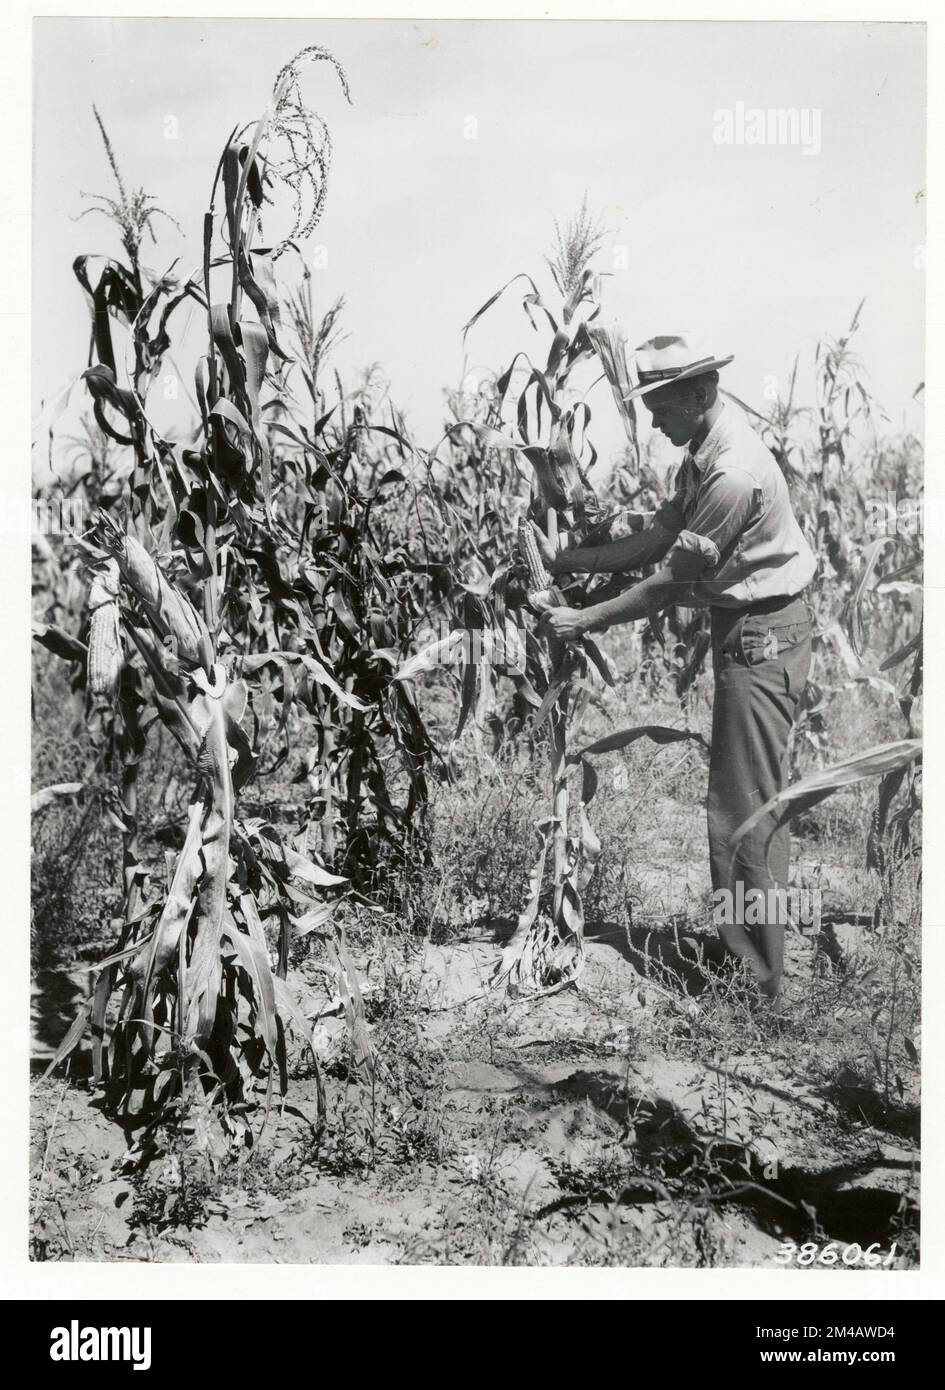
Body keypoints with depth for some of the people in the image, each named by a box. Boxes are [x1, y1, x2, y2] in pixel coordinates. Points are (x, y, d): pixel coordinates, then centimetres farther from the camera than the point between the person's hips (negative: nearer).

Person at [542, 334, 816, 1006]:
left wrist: (586, 620, -12)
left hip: (760, 640, -11)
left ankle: (758, 983, 7)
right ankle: (756, 960, 30)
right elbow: (663, 534, 9)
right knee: (757, 804, 17)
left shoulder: (733, 474, -25)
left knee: (744, 813, -4)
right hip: (753, 632, 11)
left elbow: (672, 581, -20)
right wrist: (577, 559, 2)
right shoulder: (708, 451, 7)